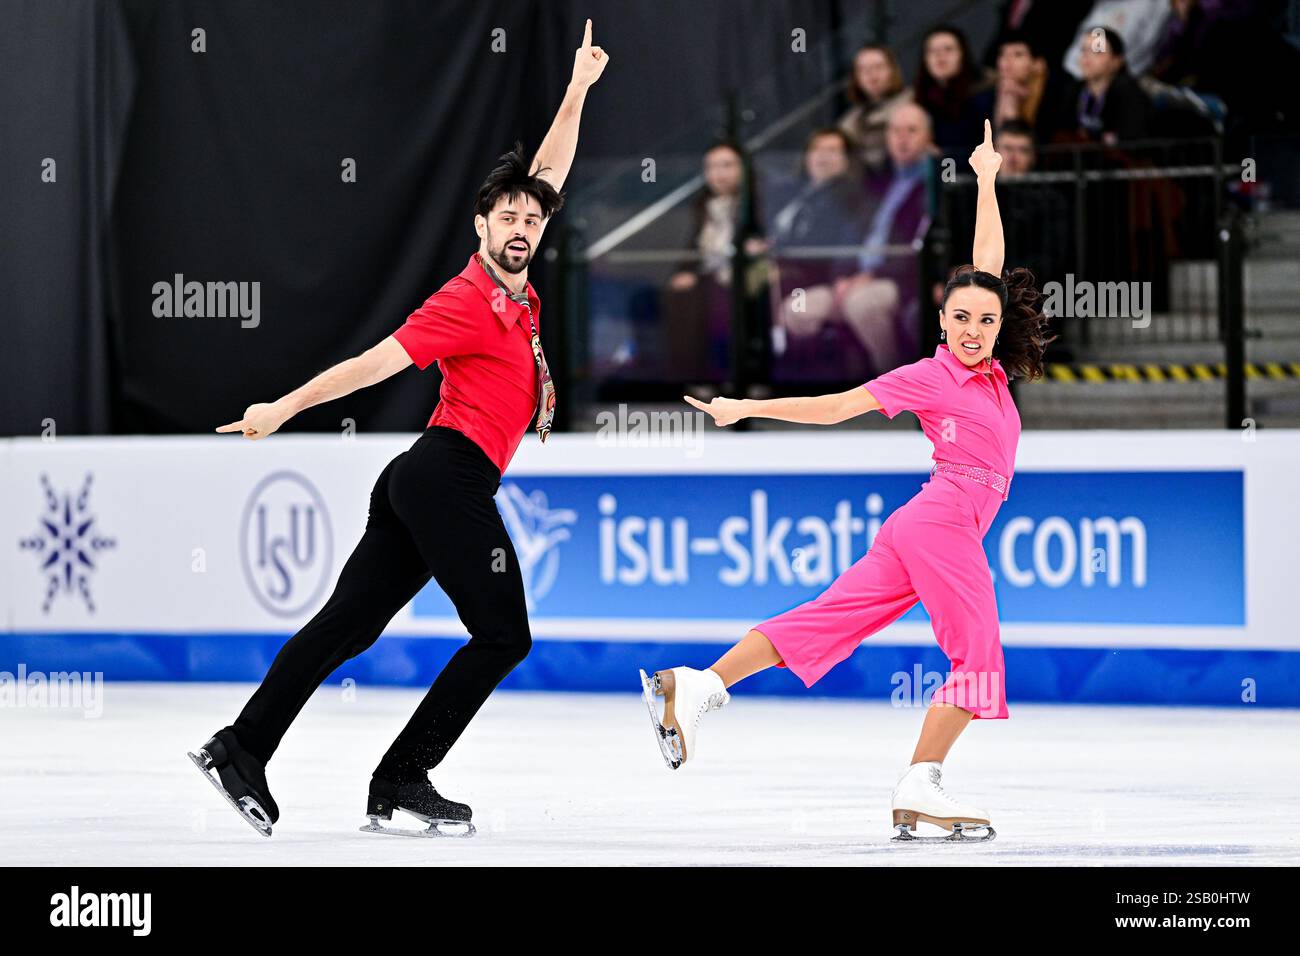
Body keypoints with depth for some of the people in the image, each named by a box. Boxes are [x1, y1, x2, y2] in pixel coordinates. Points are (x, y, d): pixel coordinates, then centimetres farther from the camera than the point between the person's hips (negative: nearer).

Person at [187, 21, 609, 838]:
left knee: (347, 626, 5)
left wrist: (578, 91, 25)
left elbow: (548, 175, 24)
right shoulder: (469, 302, -10)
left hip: (420, 484, 9)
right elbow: (376, 363, -13)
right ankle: (402, 782, -8)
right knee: (503, 636, -7)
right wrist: (284, 409, -13)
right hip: (454, 474, -9)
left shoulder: (515, 289, 15)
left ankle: (242, 749, 0)